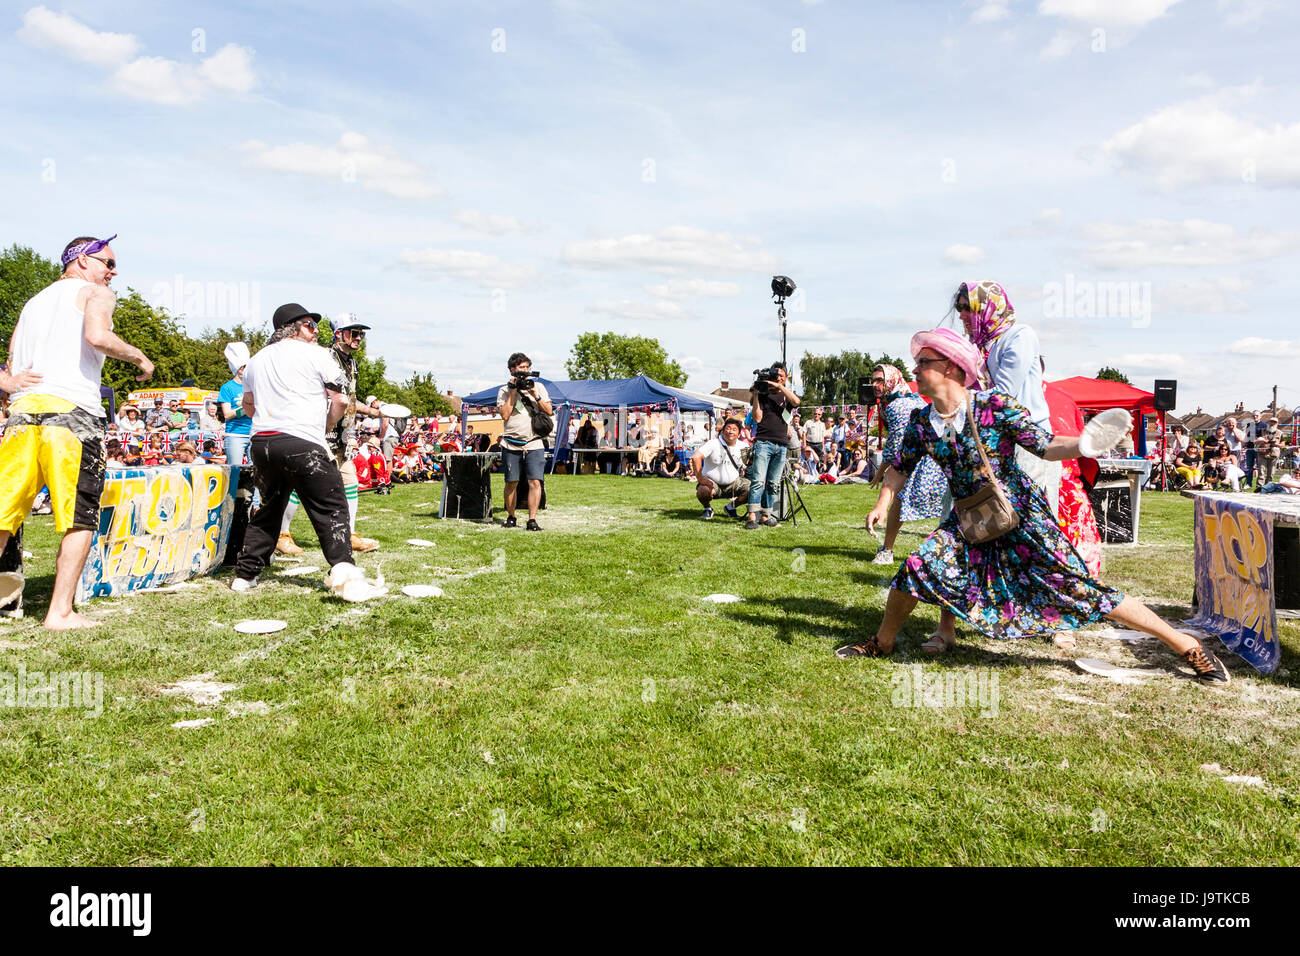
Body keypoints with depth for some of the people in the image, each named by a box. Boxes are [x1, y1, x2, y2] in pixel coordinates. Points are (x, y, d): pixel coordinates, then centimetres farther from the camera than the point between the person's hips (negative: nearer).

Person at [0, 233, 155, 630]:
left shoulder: (34, 300, 29)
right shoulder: (96, 293, 7)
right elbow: (97, 336, -14)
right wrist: (140, 358, 0)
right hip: (72, 411, -6)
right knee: (80, 520, 0)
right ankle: (60, 612, -1)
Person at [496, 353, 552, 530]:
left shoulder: (538, 386, 11)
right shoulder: (504, 390, 7)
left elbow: (549, 411, 6)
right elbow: (504, 415, -6)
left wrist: (535, 395, -7)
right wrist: (513, 391, -6)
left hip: (534, 444, 0)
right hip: (511, 445, 0)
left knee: (535, 482, -10)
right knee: (511, 483, 6)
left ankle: (532, 520, -8)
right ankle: (510, 517, 22)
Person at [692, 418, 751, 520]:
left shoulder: (741, 446, -1)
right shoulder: (713, 443, -17)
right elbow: (696, 457, -29)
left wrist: (744, 469, 2)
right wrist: (700, 479, -30)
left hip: (733, 483, 5)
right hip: (712, 482, -5)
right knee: (703, 491, -36)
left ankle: (731, 507, 12)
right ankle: (707, 509, 1)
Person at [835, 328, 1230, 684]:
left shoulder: (994, 407, -19)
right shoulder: (921, 422, -5)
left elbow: (1045, 445, -18)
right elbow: (901, 465, 12)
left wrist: (1084, 445, -35)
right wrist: (883, 504, 7)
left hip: (1022, 518, -5)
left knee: (1079, 588, -9)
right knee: (916, 568, -8)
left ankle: (1187, 646, 4)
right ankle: (881, 642, 17)